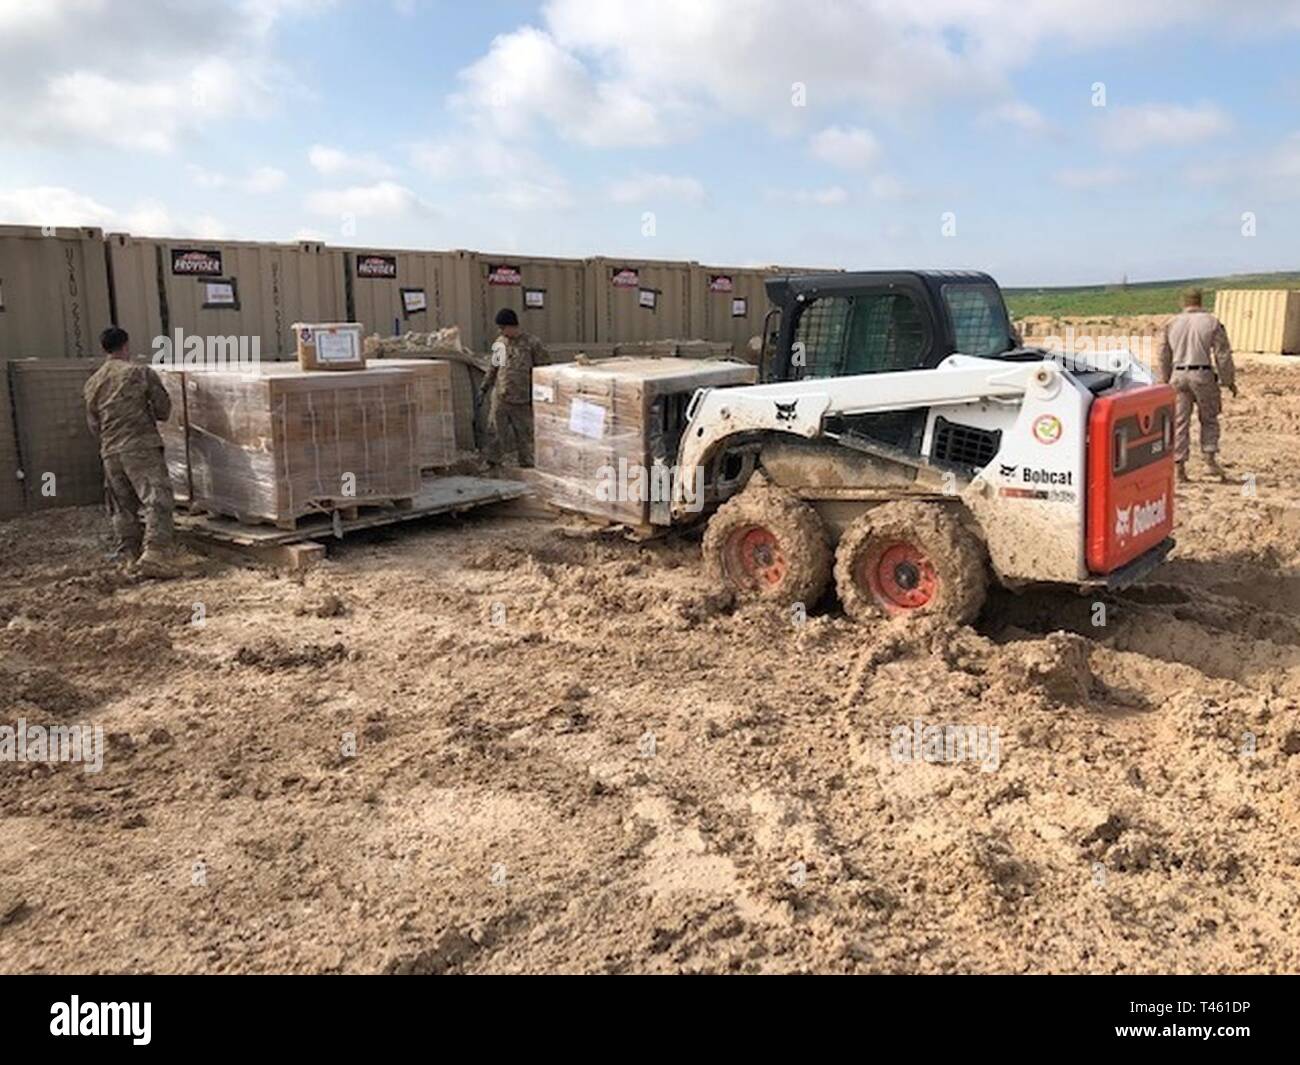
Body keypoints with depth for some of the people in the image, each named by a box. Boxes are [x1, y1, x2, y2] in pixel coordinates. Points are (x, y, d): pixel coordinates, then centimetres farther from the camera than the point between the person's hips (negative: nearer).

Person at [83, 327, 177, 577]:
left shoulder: (92, 383, 12)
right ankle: (154, 555, -22)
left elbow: (93, 424, 16)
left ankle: (129, 555, 19)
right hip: (142, 446, -6)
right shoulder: (141, 372, -2)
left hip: (110, 452, 6)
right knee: (157, 500, -10)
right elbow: (163, 408, 0)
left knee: (122, 507, 14)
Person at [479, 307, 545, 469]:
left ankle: (527, 465, 16)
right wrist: (484, 388, 12)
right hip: (499, 398, 3)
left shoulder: (532, 343, -5)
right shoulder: (500, 342, 7)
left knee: (524, 434, 5)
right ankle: (490, 463, 8)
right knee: (495, 432, 2)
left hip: (522, 400, -3)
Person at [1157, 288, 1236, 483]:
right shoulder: (1211, 322, -1)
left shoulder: (1172, 324, 9)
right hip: (1202, 374, -2)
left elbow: (1164, 357, 14)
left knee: (1180, 422, 5)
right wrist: (1229, 380, 6)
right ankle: (1210, 458, 1)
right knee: (1209, 419, 12)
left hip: (1178, 375, 2)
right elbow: (1223, 355, -2)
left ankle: (1180, 465, 4)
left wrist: (1166, 380, 25)